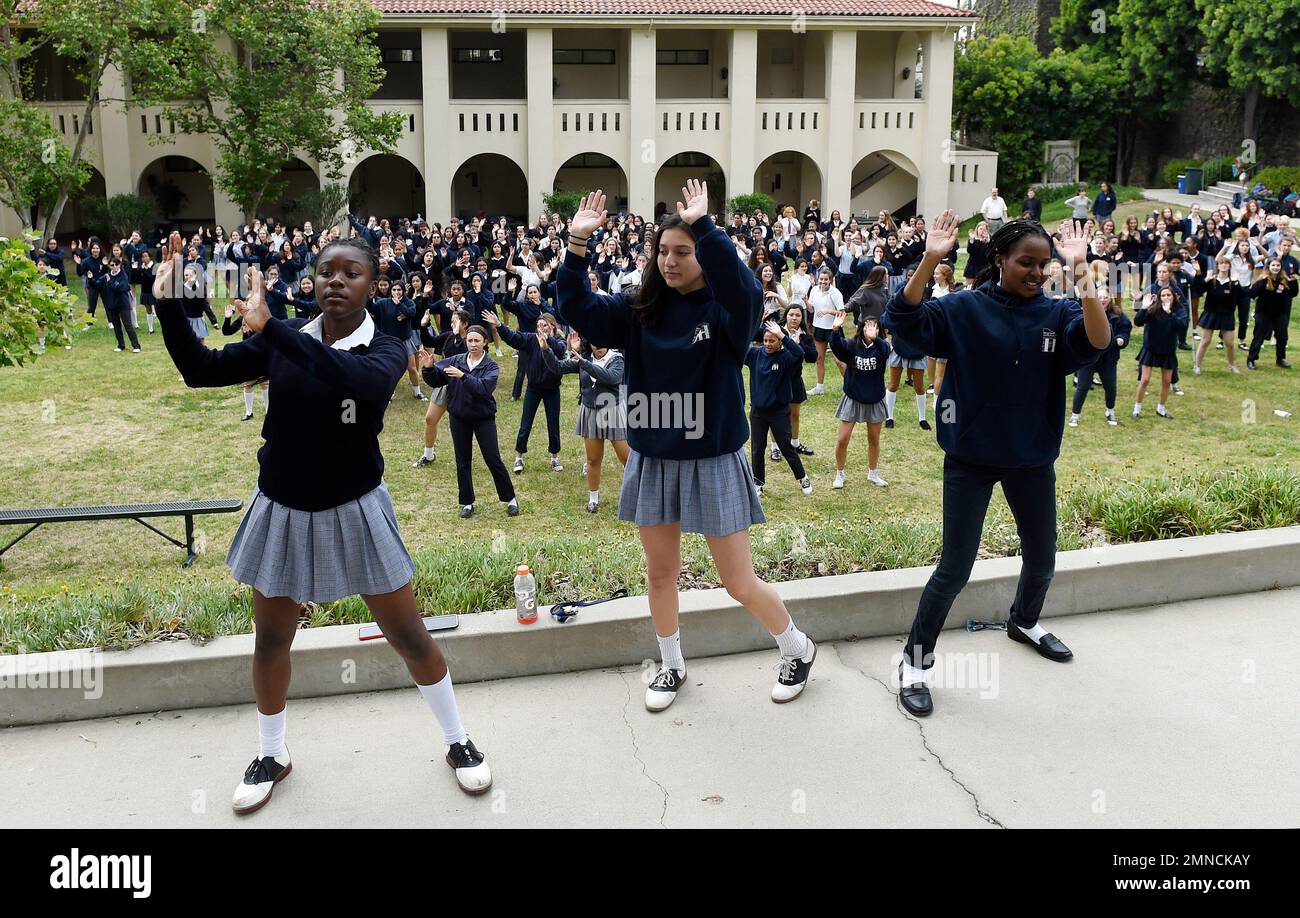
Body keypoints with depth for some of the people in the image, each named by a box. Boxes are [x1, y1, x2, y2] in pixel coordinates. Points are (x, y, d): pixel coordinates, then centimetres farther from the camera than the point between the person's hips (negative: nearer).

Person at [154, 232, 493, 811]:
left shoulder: (384, 352, -13)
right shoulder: (284, 339, -3)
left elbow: (356, 380, -37)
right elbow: (200, 370, -6)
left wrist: (268, 327, -44)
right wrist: (168, 302, -19)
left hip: (354, 510, -3)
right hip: (282, 510, 3)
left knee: (410, 638, 5)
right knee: (270, 642, 15)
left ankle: (458, 742, 27)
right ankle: (271, 755, 39)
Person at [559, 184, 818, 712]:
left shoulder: (727, 311, -11)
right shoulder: (640, 311, 0)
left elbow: (741, 285, -34)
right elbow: (577, 311, -9)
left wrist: (703, 226, -38)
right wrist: (577, 245, -19)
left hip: (712, 464, -4)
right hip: (651, 463, 4)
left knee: (739, 581, 5)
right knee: (660, 574, 15)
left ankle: (798, 649, 31)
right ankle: (672, 667, 37)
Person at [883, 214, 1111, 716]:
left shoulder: (1056, 314, -3)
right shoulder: (963, 310, -9)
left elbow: (1098, 340, -22)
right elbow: (901, 320, -23)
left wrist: (1081, 273, -29)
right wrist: (930, 261, -33)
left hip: (1032, 459, 4)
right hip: (970, 459, -4)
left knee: (1041, 558, 21)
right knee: (955, 568, -2)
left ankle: (1024, 622, 51)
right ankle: (914, 660, 14)